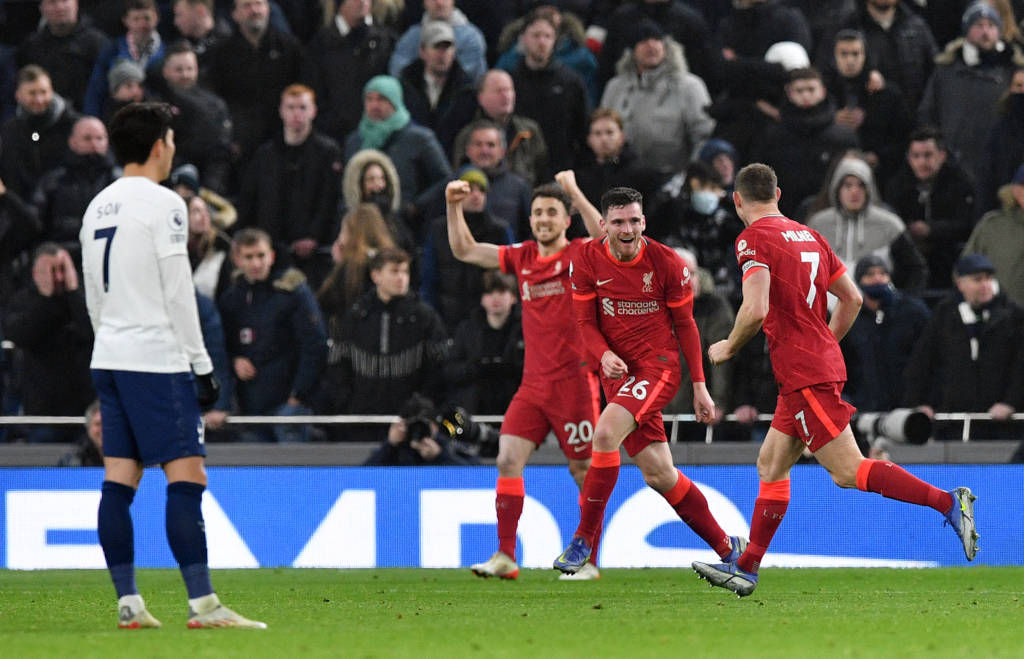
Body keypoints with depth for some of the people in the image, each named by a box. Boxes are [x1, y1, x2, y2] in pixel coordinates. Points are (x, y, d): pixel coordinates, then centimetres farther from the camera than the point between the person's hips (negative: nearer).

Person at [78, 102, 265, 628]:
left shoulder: (98, 207, 14)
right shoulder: (162, 204, -10)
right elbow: (178, 293, -12)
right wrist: (202, 365, -7)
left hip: (109, 360, 8)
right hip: (157, 360, -8)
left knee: (119, 482, 5)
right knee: (186, 478, -9)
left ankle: (128, 603, 3)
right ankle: (202, 604, -14)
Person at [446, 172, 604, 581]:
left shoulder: (581, 255, -3)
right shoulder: (522, 258, 12)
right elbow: (465, 251, 16)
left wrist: (575, 194, -28)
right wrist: (455, 207, 3)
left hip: (573, 380, -5)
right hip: (533, 383, 5)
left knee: (583, 470, -1)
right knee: (508, 459, -6)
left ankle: (589, 559, 8)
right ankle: (505, 556, -6)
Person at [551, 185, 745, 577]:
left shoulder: (666, 263, -7)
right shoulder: (587, 260, -2)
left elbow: (685, 324, 2)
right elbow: (585, 322, 2)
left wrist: (700, 387, 3)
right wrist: (604, 355, -19)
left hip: (659, 364, -4)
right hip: (618, 370, 4)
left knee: (606, 431, -27)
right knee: (659, 475, 3)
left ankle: (585, 541, -20)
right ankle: (727, 547, 18)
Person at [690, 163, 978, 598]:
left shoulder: (754, 239, -10)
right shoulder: (808, 236, 14)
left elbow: (756, 309, -22)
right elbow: (852, 298, 17)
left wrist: (729, 348, -5)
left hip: (804, 376, -9)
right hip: (825, 364, 9)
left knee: (848, 472, -11)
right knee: (770, 466, 14)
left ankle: (948, 501, -20)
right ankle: (746, 569, 15)